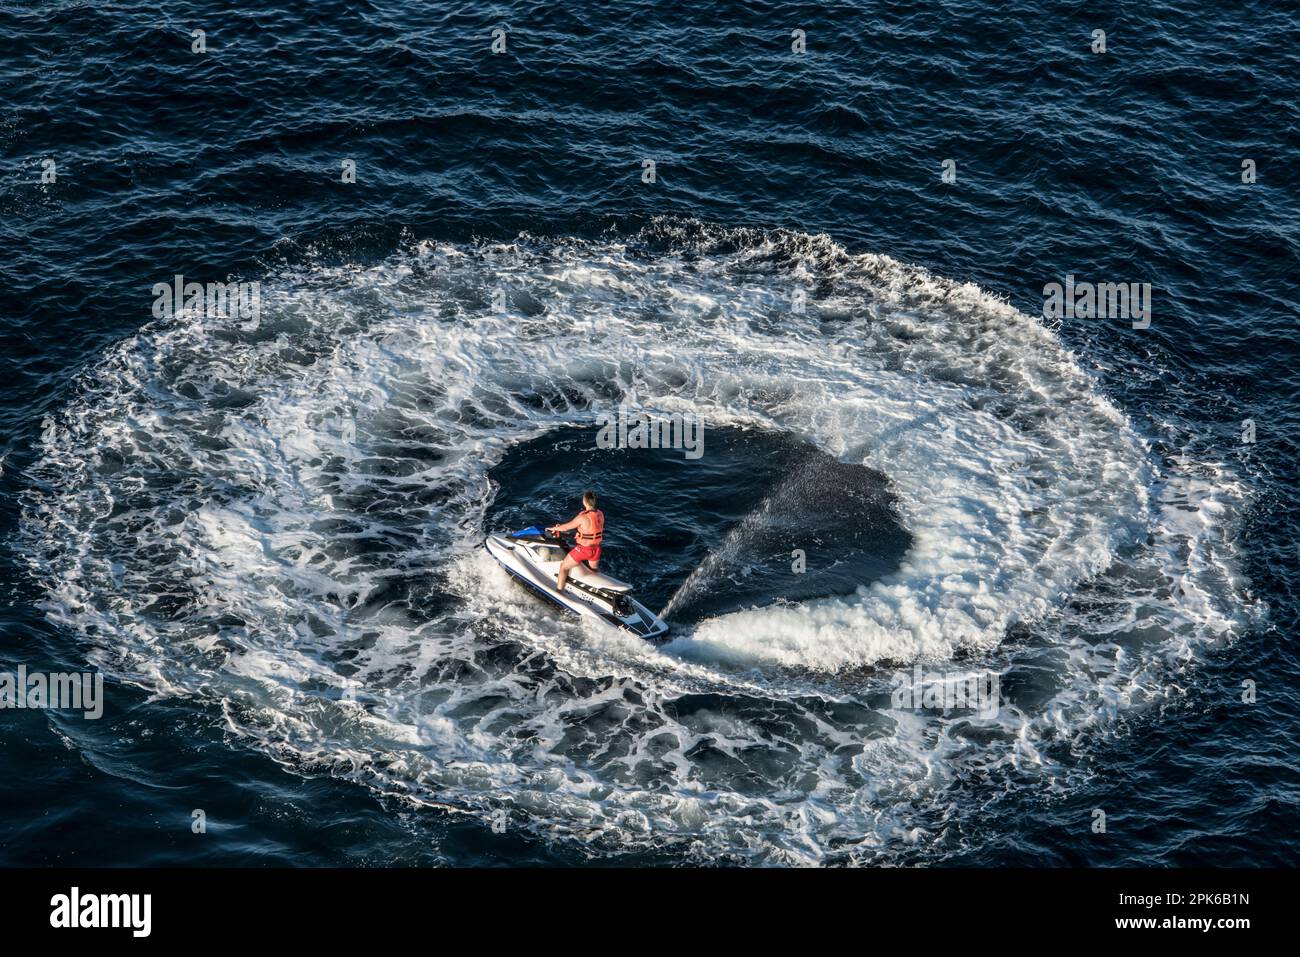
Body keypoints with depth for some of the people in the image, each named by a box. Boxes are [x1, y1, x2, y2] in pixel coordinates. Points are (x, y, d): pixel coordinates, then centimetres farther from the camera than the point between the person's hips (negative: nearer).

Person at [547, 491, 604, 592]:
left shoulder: (583, 517, -26)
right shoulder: (600, 514, -6)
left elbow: (567, 527, -13)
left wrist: (554, 528, 7)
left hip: (583, 549, -6)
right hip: (596, 548, 6)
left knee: (563, 567, 14)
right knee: (594, 570, 33)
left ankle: (558, 592, 17)